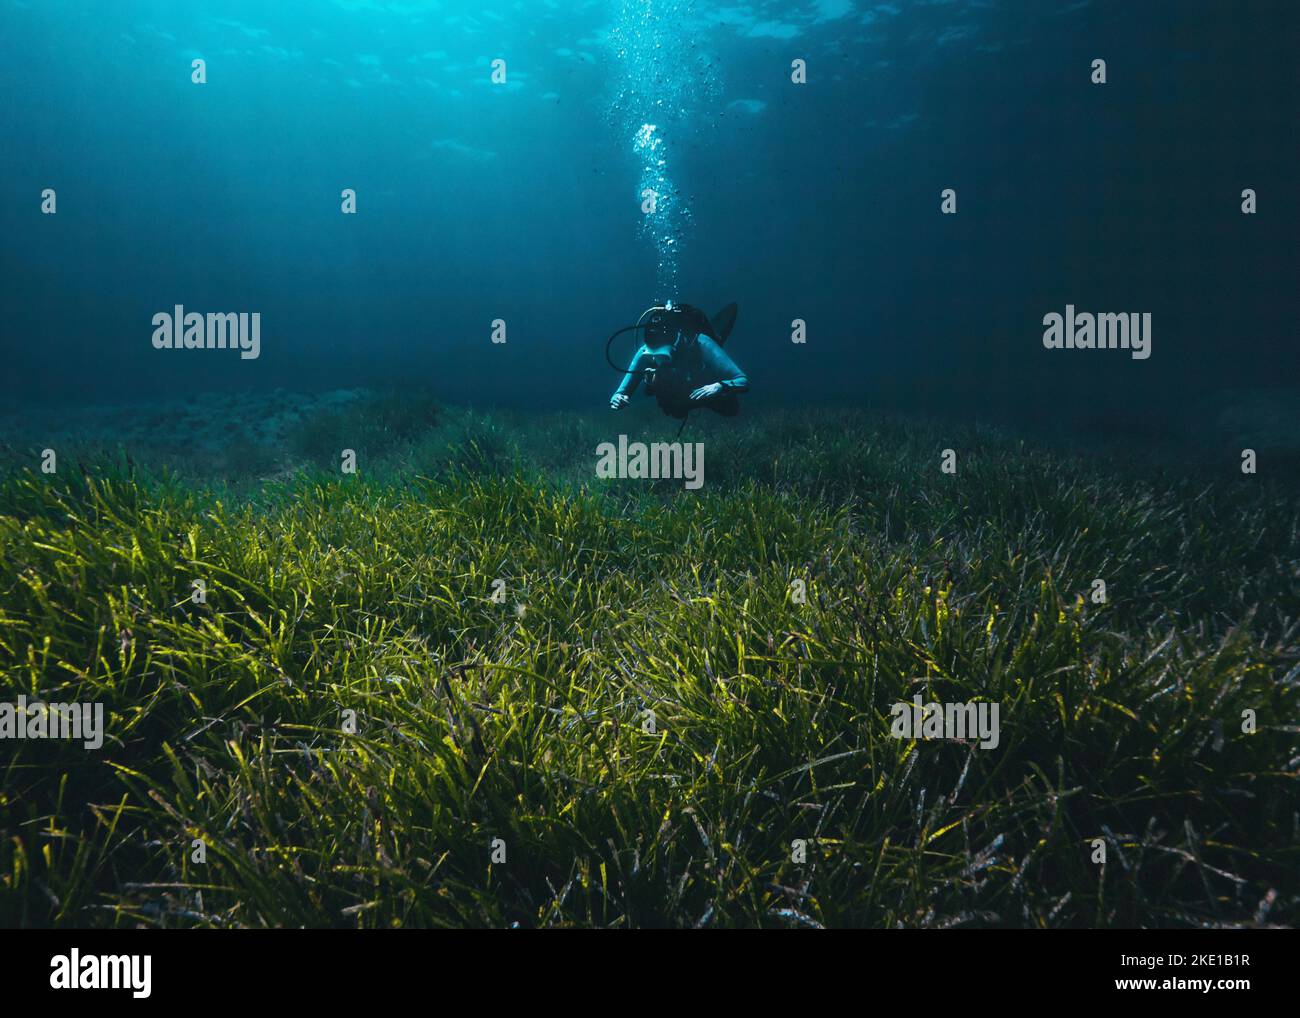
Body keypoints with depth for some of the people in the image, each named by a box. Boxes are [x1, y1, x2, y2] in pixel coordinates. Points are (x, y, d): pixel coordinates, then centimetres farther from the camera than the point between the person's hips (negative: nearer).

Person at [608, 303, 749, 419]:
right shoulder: (646, 353, -38)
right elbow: (621, 393, -31)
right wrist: (617, 399, -56)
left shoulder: (700, 344, -46)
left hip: (709, 390, -3)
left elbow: (743, 382, -47)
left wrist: (719, 387, -68)